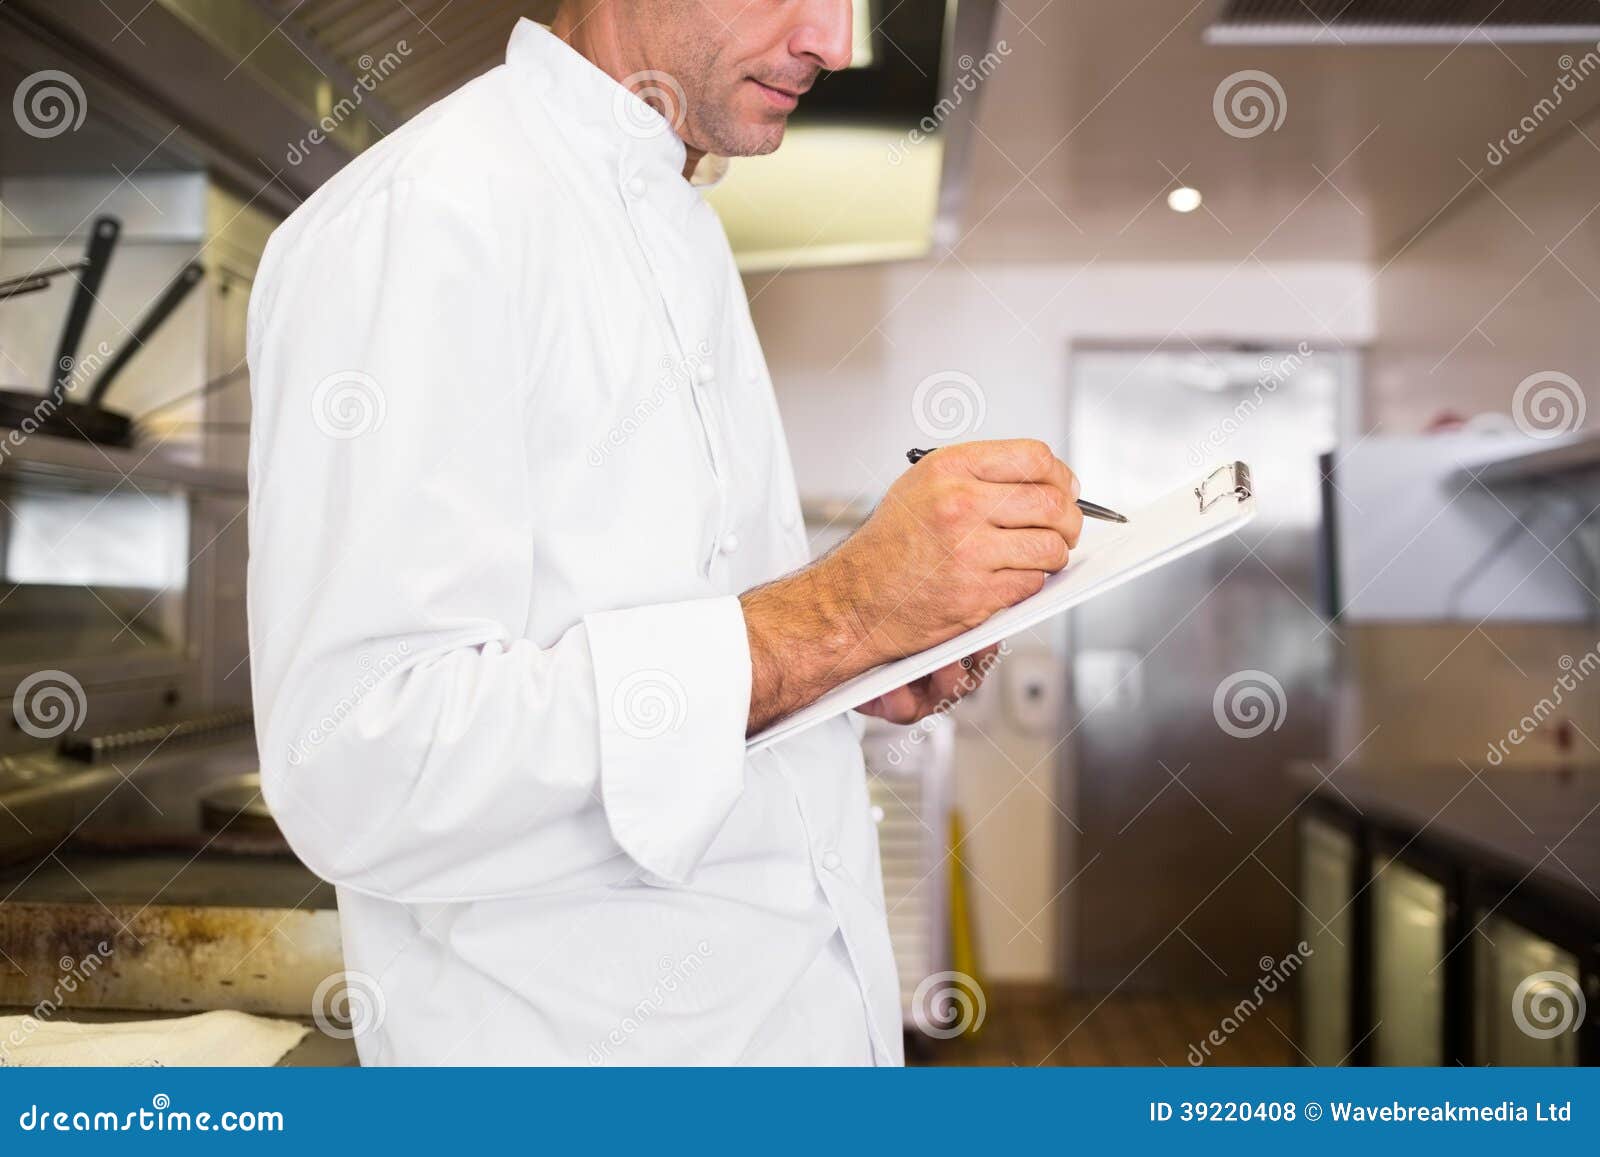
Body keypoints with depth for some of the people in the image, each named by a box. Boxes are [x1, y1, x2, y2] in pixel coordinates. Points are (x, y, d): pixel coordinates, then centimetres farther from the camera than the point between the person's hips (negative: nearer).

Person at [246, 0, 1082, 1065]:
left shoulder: (684, 225, 11)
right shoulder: (416, 220, -18)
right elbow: (361, 770, -26)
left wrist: (870, 665, -1)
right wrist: (837, 617, -28)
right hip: (580, 1026, -8)